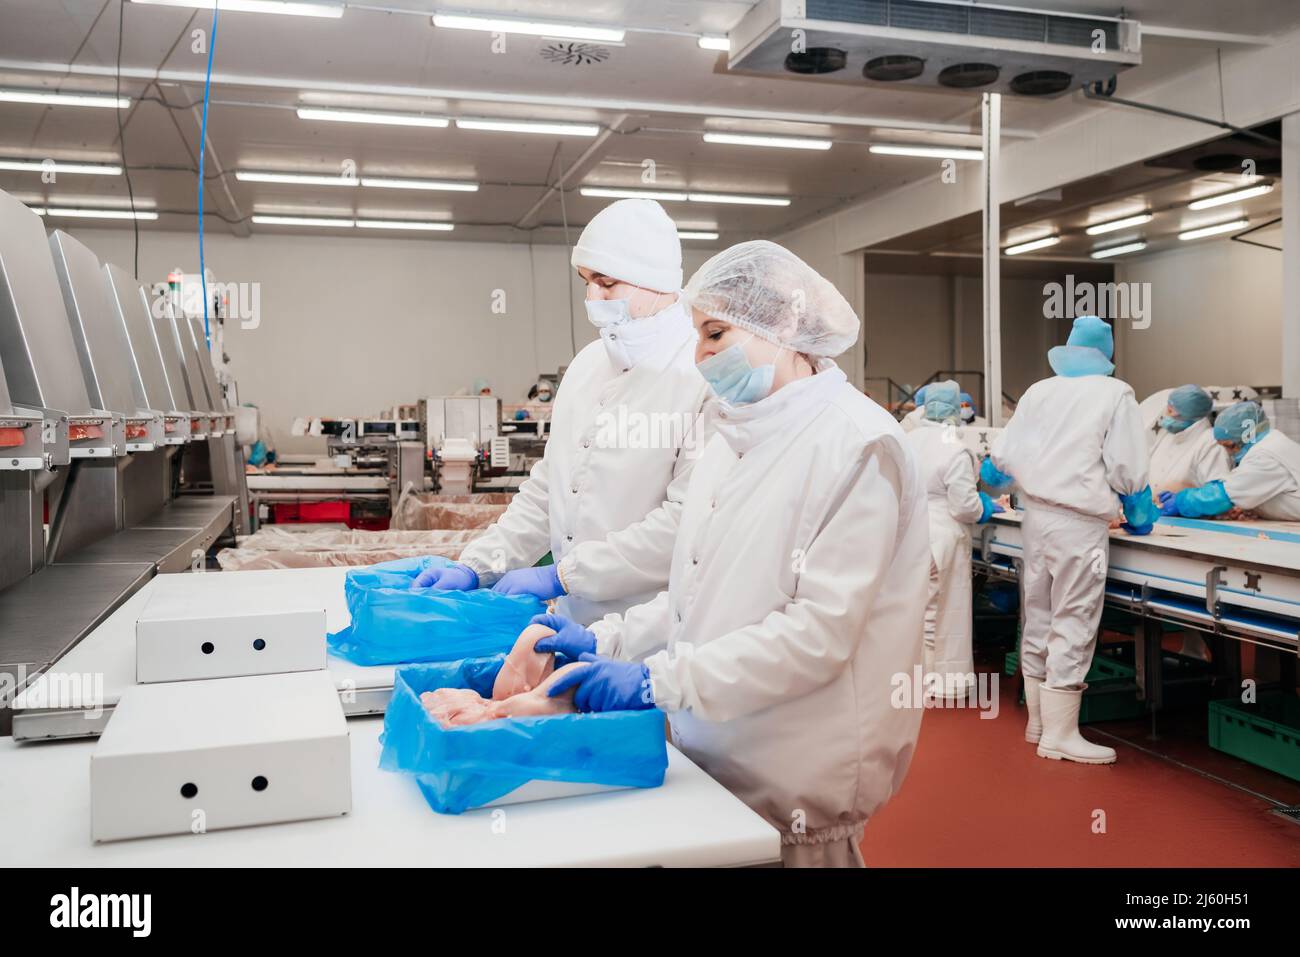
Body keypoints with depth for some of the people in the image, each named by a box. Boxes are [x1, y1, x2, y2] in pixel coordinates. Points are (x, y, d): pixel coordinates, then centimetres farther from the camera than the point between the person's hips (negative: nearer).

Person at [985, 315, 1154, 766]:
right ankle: (1060, 736, 1)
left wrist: (991, 478, 37)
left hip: (1035, 517, 5)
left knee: (1038, 619, 13)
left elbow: (1003, 455, 14)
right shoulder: (1115, 394, -3)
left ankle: (1038, 720, 24)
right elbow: (1126, 469, -7)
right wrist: (1139, 516, 12)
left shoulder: (1038, 391, 9)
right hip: (1079, 523, -5)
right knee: (1072, 626, -2)